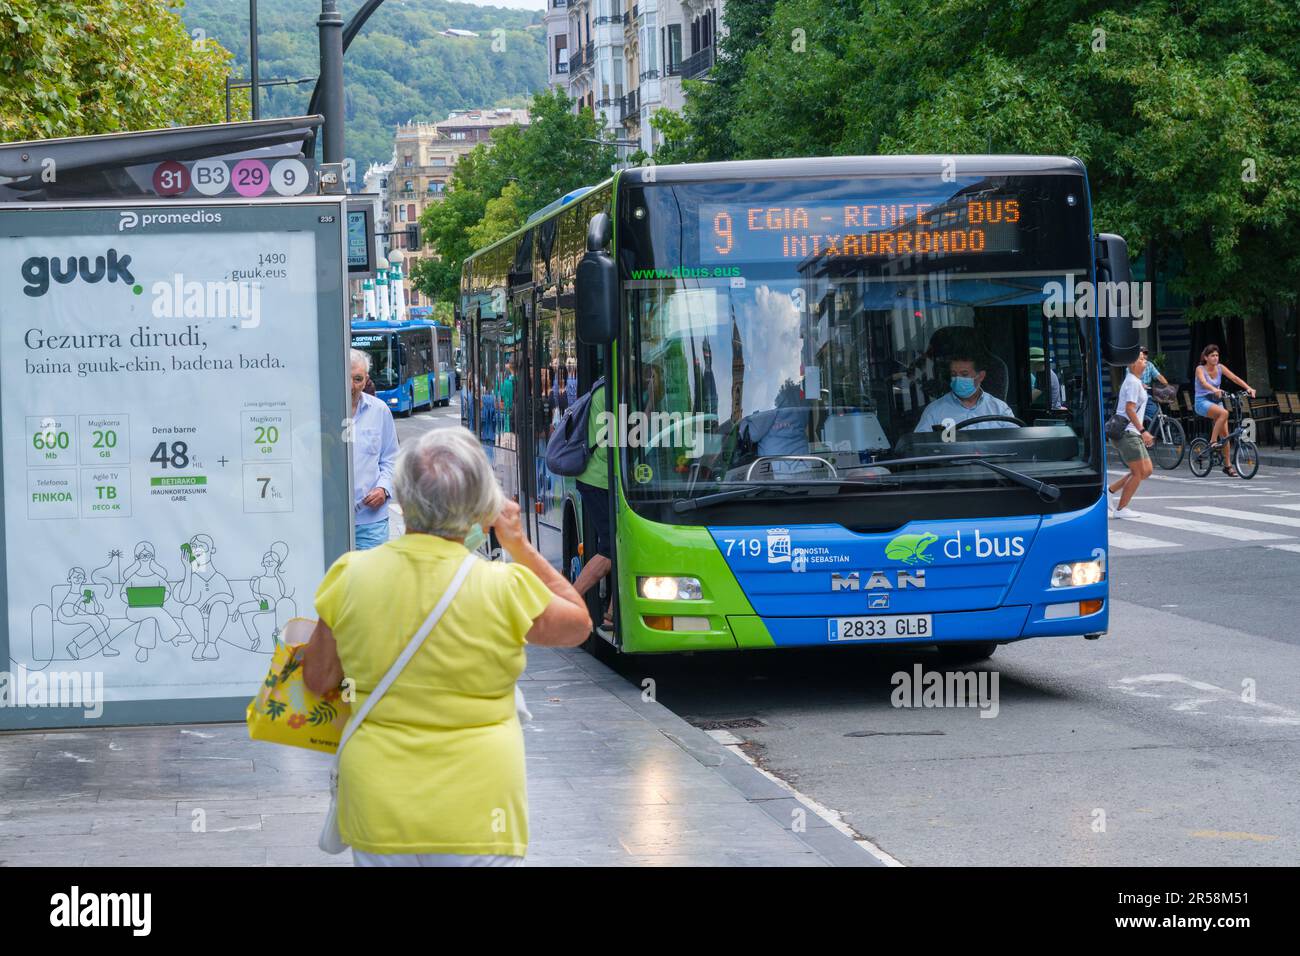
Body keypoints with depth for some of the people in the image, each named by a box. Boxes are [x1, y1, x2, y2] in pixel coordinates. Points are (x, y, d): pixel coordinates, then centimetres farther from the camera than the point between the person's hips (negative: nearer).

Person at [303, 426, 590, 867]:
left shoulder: (351, 576, -7)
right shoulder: (503, 589, -13)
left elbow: (318, 680, 6)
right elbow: (579, 623, 8)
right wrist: (519, 545, 12)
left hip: (378, 813, 2)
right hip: (477, 816, -2)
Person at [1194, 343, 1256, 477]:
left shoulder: (1220, 368, 4)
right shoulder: (1200, 369, -10)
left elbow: (1234, 378, -6)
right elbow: (1203, 382, -30)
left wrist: (1248, 388, -22)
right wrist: (1215, 390, -50)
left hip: (1216, 401, 5)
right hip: (1203, 402, -5)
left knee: (1225, 434, -2)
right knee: (1224, 413, -34)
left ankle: (1228, 465, 6)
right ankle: (1212, 443, -24)